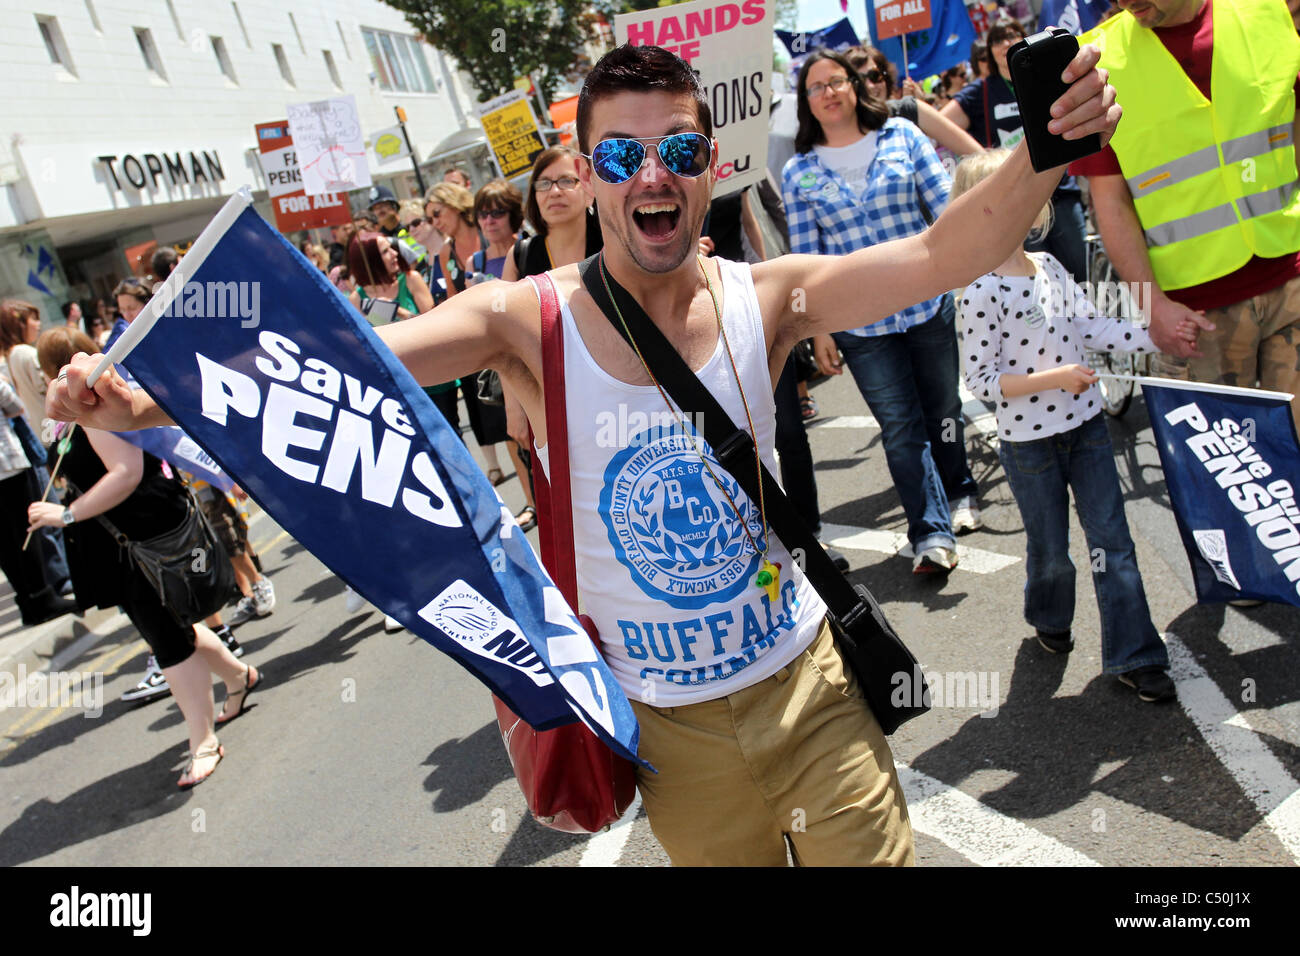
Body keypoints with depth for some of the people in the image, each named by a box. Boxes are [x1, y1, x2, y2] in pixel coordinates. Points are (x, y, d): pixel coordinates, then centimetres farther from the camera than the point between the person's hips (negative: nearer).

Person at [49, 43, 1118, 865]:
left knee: (876, 855, 15)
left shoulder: (765, 298, -10)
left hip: (808, 680, 1)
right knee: (725, 858, 20)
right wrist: (145, 399, -38)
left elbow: (938, 255, -20)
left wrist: (1045, 150, -38)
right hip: (669, 720, -1)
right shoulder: (528, 321, -15)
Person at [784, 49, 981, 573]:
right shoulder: (798, 173, 2)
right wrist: (819, 328, -2)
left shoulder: (903, 136, 2)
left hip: (929, 303, 1)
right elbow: (806, 257, 2)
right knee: (900, 427, -1)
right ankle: (931, 533, 6)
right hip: (860, 322, -1)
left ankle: (959, 493, 38)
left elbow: (948, 208, 1)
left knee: (943, 409, 15)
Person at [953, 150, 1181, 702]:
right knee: (1051, 552, 11)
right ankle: (1049, 619, 43)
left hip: (1086, 426, 6)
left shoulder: (1049, 268, 4)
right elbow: (981, 379, -17)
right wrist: (1054, 378, -22)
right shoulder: (981, 294, -18)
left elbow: (1092, 328, 11)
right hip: (1029, 443, -6)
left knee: (1112, 541, 6)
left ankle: (1133, 656, 16)